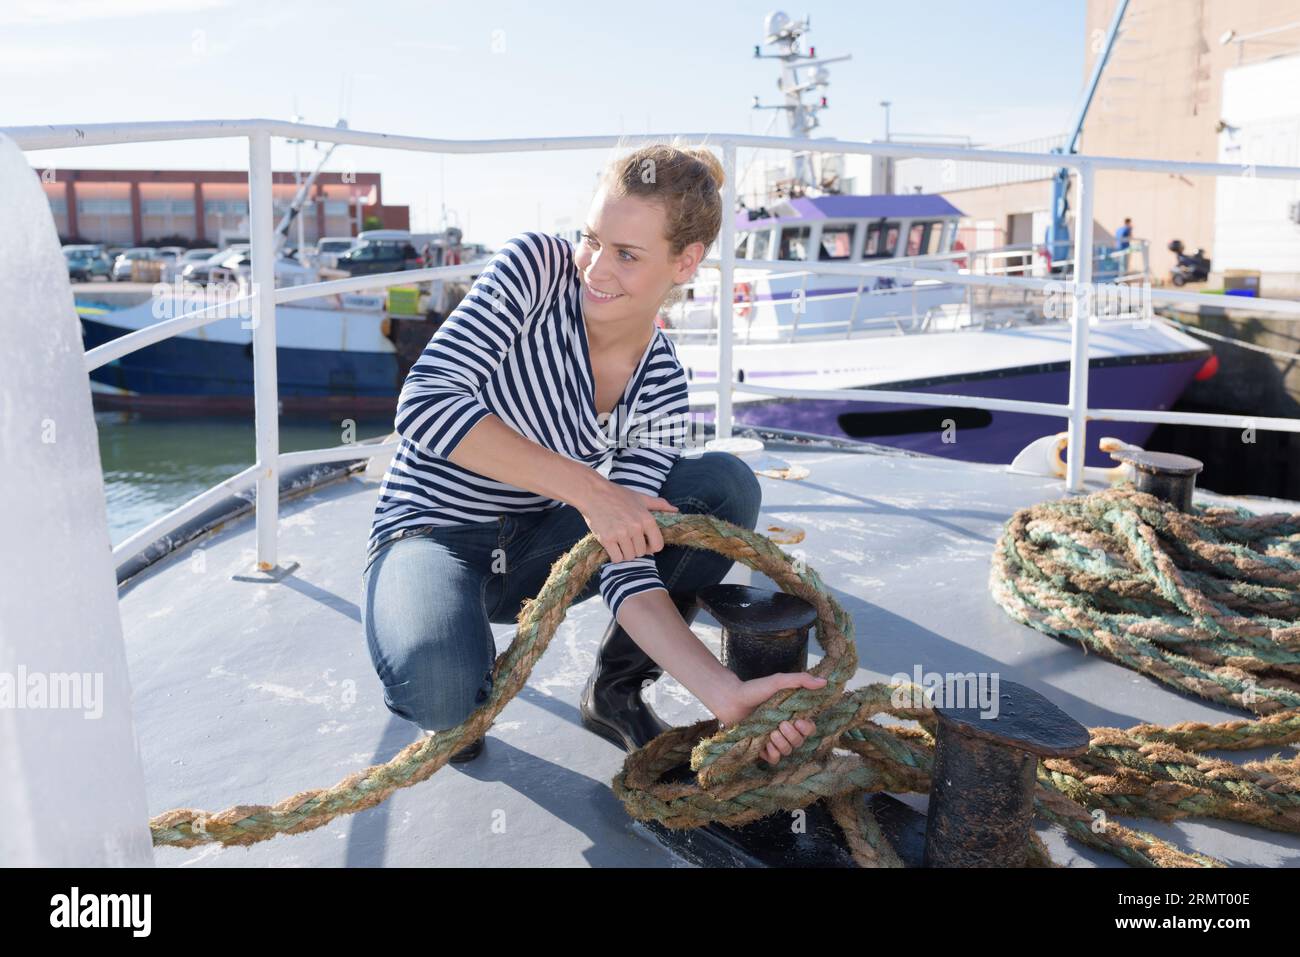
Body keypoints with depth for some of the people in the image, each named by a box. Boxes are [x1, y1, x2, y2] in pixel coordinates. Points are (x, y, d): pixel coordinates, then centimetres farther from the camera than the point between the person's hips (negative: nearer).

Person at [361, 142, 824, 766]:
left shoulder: (661, 390, -10)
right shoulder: (535, 267, -17)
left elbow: (627, 563, -16)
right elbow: (426, 403, -27)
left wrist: (724, 692, -29)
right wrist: (588, 487, -32)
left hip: (531, 551, 4)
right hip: (430, 535, -3)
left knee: (726, 487, -16)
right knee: (440, 684, -37)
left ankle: (615, 693, 1)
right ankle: (458, 695, 4)